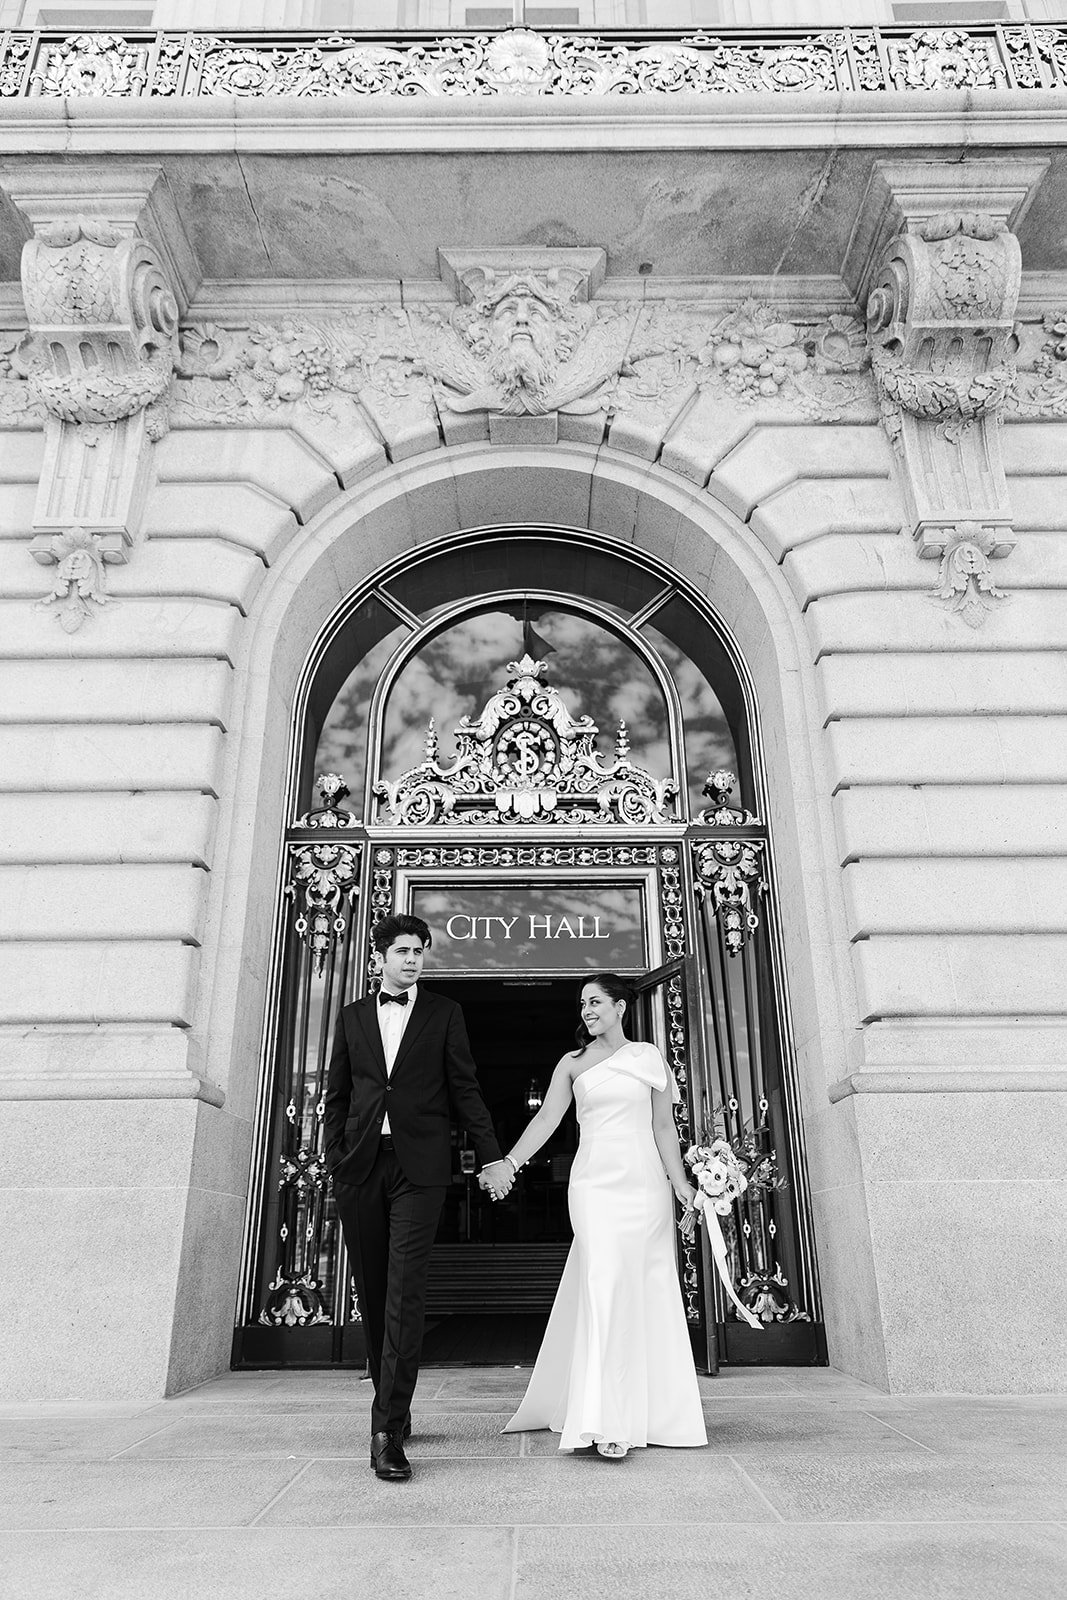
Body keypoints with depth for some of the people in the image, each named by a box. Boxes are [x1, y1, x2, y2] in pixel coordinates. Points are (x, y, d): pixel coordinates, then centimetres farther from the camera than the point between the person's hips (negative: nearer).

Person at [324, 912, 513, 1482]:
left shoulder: (445, 1013, 7)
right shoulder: (352, 1017, 12)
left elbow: (464, 1089, 6)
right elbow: (337, 1095, 13)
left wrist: (491, 1156, 1)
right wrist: (335, 1159, 3)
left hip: (419, 1165, -2)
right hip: (360, 1165, 3)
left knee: (405, 1291, -9)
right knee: (372, 1291, 9)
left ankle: (389, 1431, -6)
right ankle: (391, 1405, 27)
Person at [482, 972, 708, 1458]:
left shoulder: (649, 1057, 9)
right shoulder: (572, 1063, 9)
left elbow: (663, 1127, 9)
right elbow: (547, 1117, 2)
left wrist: (681, 1182, 3)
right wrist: (509, 1162, -9)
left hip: (646, 1184, 1)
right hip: (595, 1184, -1)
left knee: (650, 1294, 4)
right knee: (604, 1286, -13)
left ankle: (653, 1411, 19)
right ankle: (606, 1422, -12)